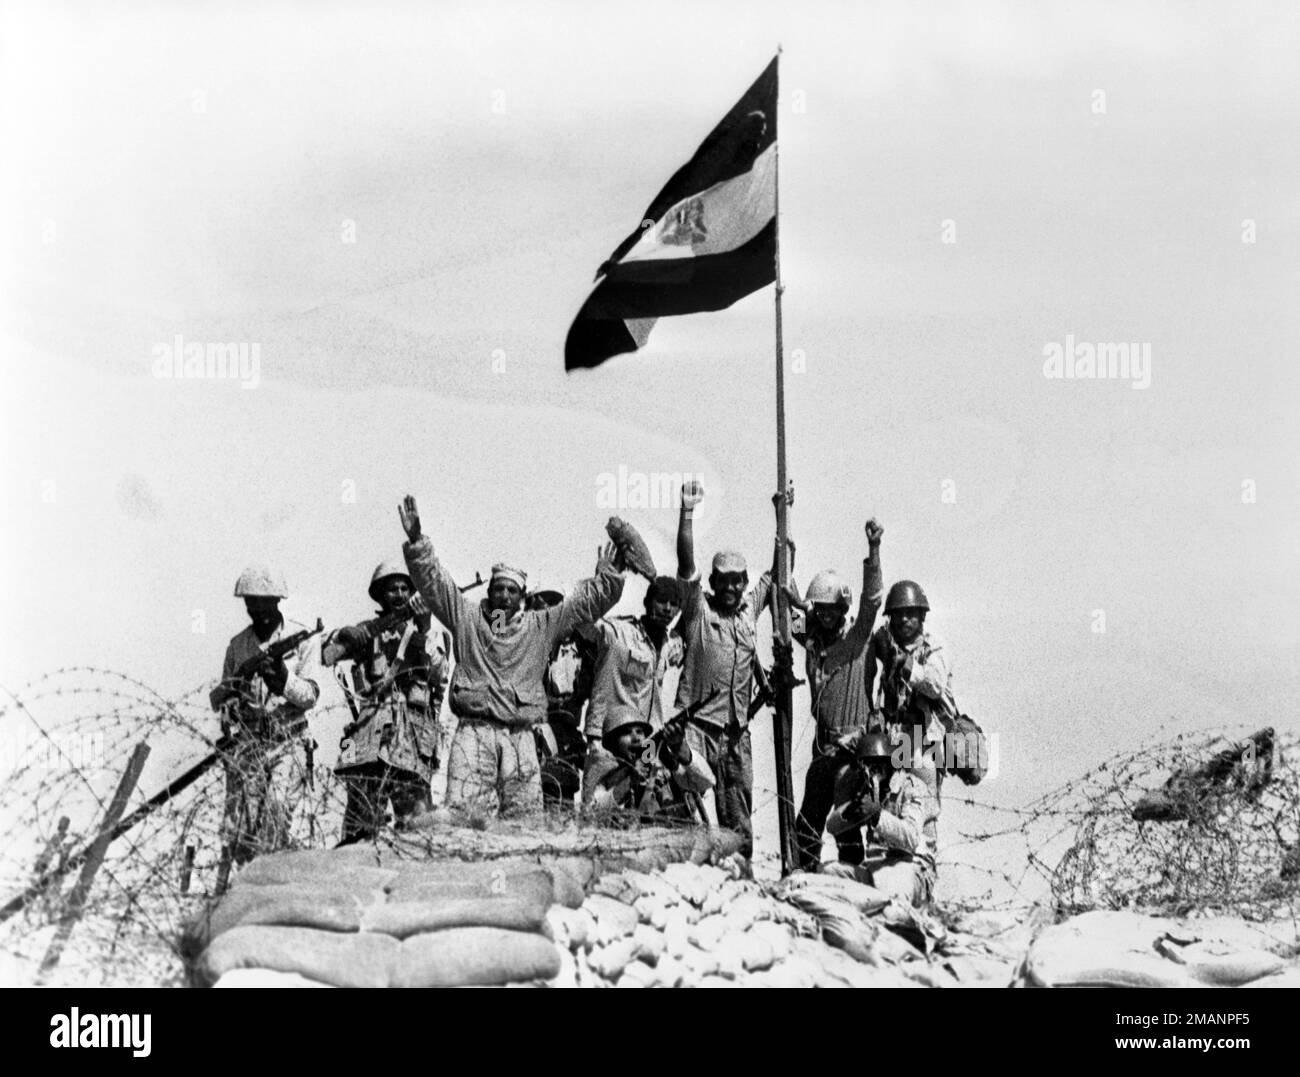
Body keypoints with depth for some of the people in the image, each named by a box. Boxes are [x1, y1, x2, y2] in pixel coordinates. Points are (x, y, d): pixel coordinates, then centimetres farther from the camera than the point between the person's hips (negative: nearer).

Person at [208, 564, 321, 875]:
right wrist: (226, 693, -3)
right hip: (243, 741, 3)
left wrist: (283, 679, -22)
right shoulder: (237, 644, 16)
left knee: (274, 820, -17)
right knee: (237, 822, -6)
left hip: (284, 741, -3)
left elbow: (310, 695, -4)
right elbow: (217, 700, 20)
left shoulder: (303, 639, 5)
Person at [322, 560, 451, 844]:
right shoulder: (369, 632, 18)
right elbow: (328, 655, 4)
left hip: (415, 730, -1)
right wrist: (372, 629, -7)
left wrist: (423, 631, -14)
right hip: (371, 727, 1)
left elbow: (438, 673, -2)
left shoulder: (432, 633, 16)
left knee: (416, 824, -10)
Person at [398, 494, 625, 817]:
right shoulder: (467, 619, 14)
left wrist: (609, 575, 3)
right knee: (463, 815, -14)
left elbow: (590, 601, 17)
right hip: (474, 731, -2)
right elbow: (432, 581, 7)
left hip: (520, 736, 2)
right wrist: (416, 541, -5)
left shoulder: (541, 626, 18)